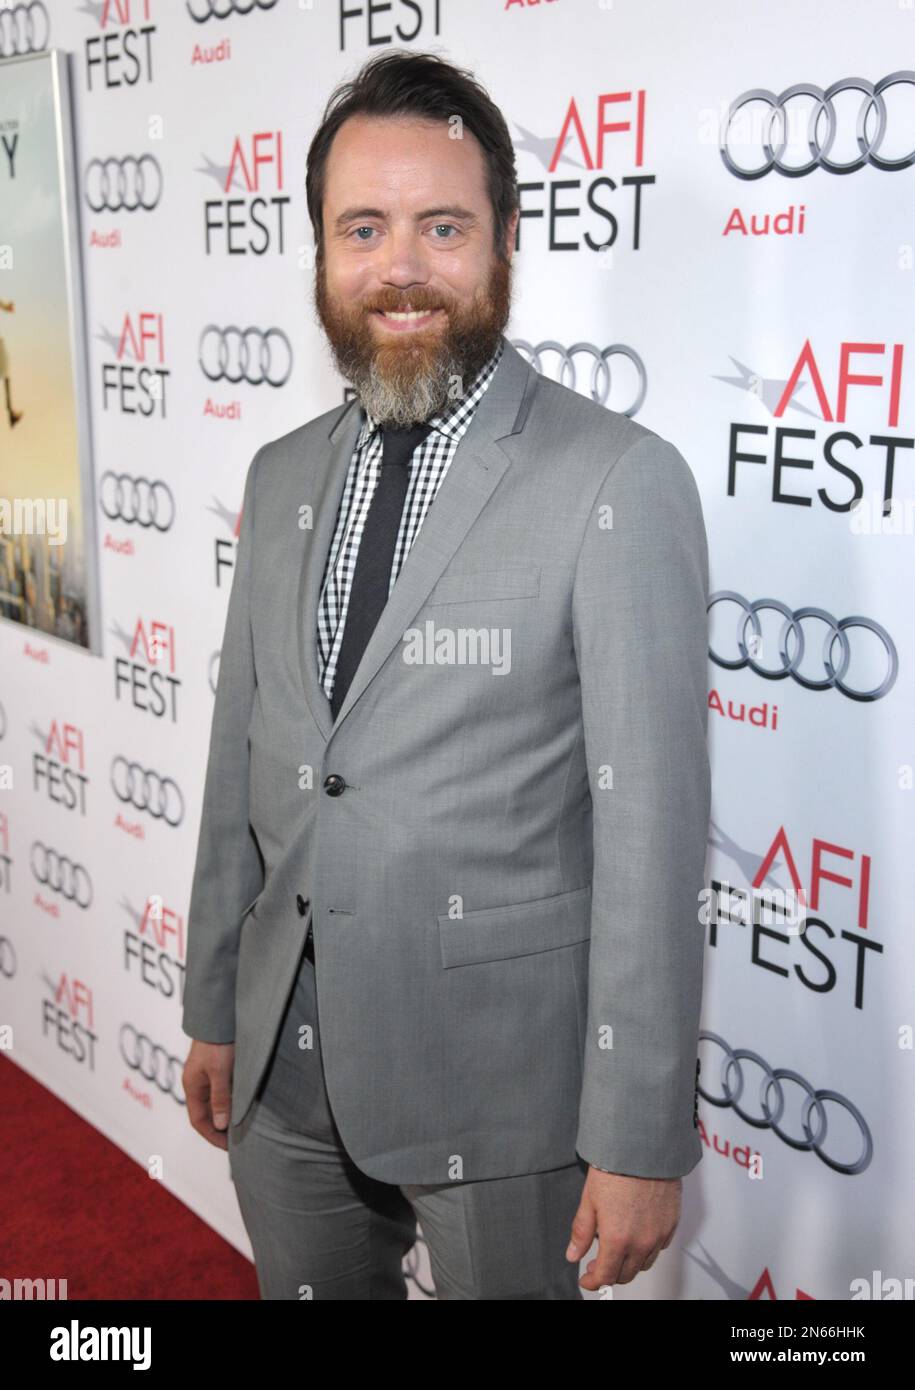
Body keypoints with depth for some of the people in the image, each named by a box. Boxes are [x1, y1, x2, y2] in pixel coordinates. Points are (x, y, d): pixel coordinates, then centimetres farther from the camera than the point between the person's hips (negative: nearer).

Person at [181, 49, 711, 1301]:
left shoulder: (618, 482, -15)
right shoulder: (283, 476, 5)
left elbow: (651, 828, -16)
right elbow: (241, 758, 10)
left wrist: (640, 1138, -14)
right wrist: (214, 1009, 13)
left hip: (497, 1072, -5)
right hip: (284, 1064, 6)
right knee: (308, 1287, 22)